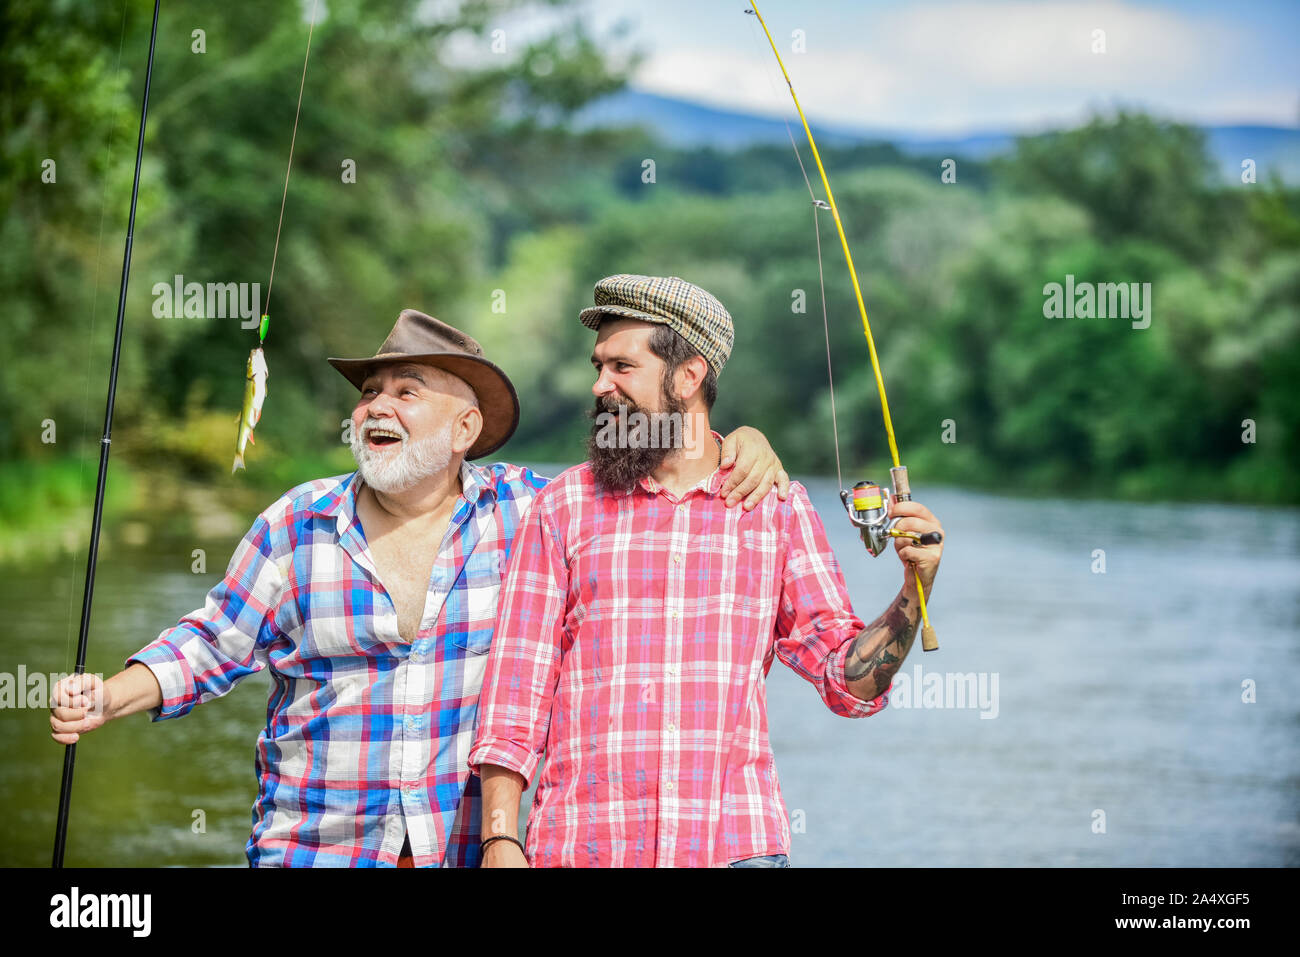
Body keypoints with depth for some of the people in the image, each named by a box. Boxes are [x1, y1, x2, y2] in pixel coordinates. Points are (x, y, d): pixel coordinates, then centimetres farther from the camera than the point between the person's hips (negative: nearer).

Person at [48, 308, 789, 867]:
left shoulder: (523, 508, 2)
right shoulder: (297, 526, 3)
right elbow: (216, 642, 11)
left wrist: (741, 446, -6)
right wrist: (109, 699, -1)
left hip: (467, 846, 0)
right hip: (315, 844, 0)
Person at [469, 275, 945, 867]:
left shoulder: (777, 506, 9)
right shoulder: (562, 506, 8)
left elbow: (847, 679, 9)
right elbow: (517, 681, 4)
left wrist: (915, 590, -8)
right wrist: (500, 839, -5)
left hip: (734, 841, 0)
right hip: (581, 841, 0)